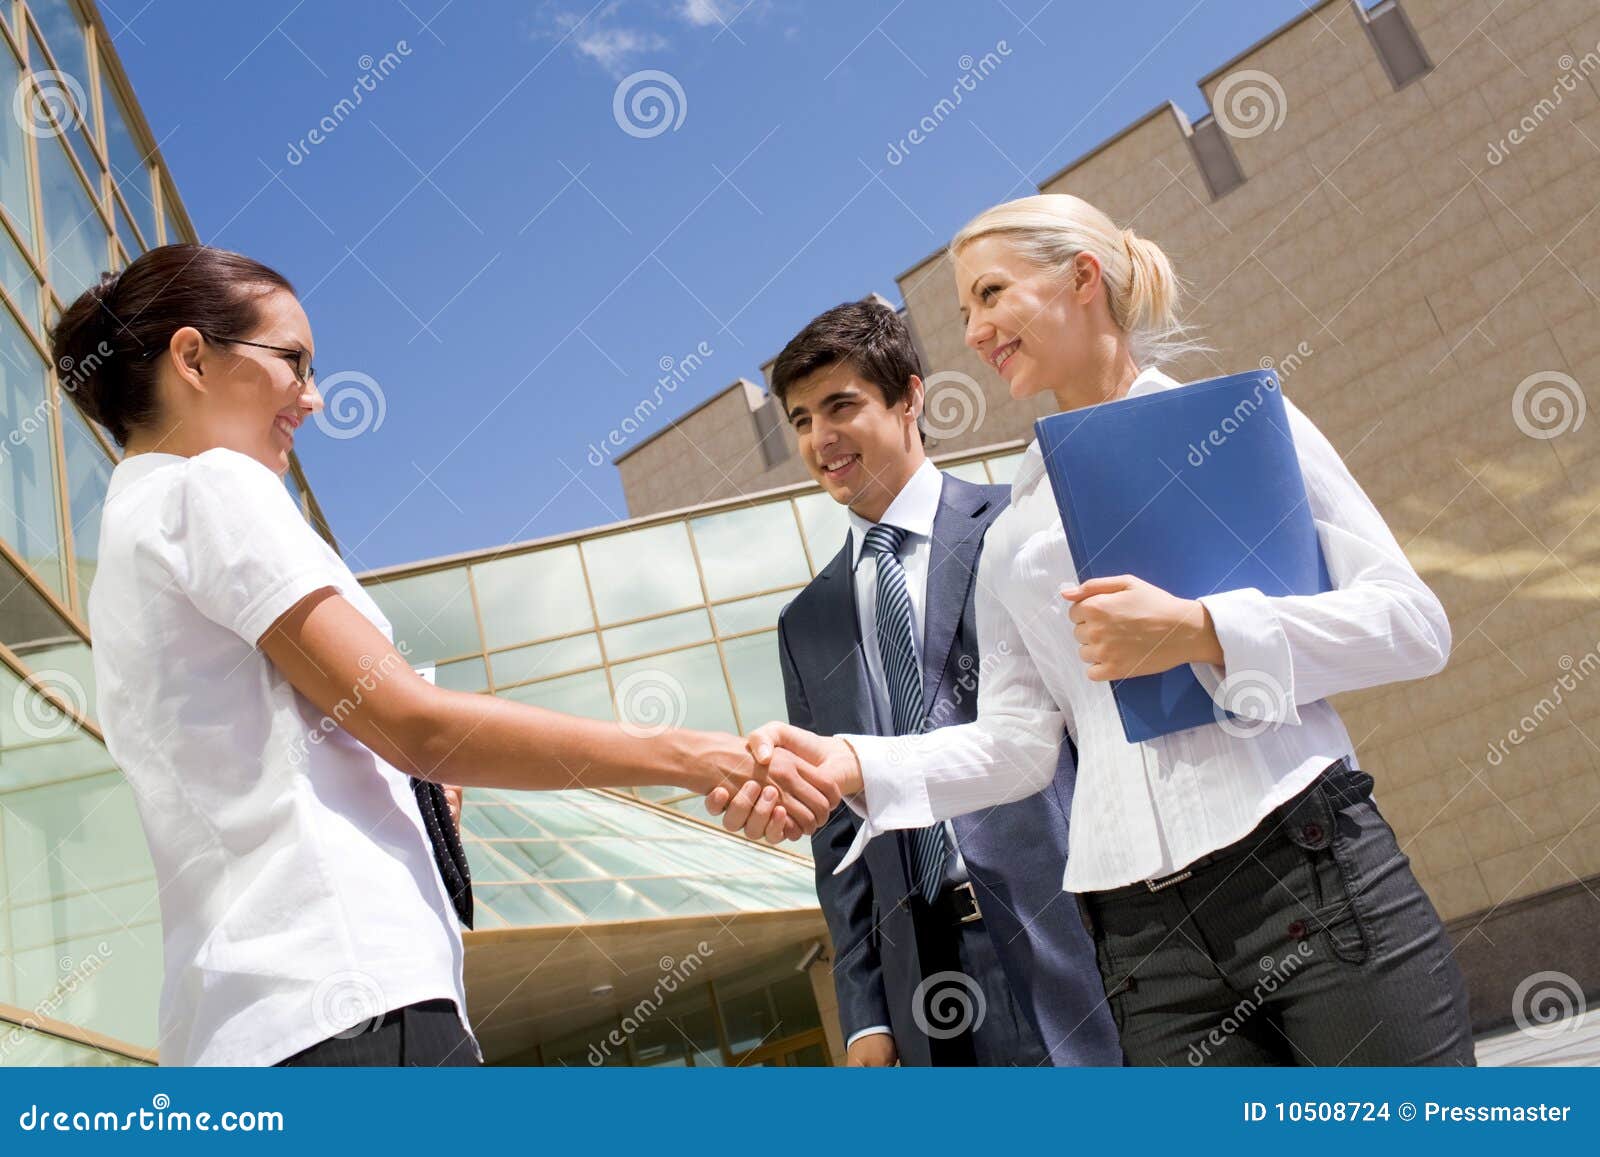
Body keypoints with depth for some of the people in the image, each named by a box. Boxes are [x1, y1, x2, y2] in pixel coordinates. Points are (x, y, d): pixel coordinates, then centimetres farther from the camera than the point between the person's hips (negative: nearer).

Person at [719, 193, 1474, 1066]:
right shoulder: (1011, 539, 15)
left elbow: (1413, 623, -1)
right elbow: (1015, 743, 8)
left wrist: (1200, 631, -15)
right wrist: (853, 764, -9)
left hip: (1314, 874, -3)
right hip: (1142, 930, 3)